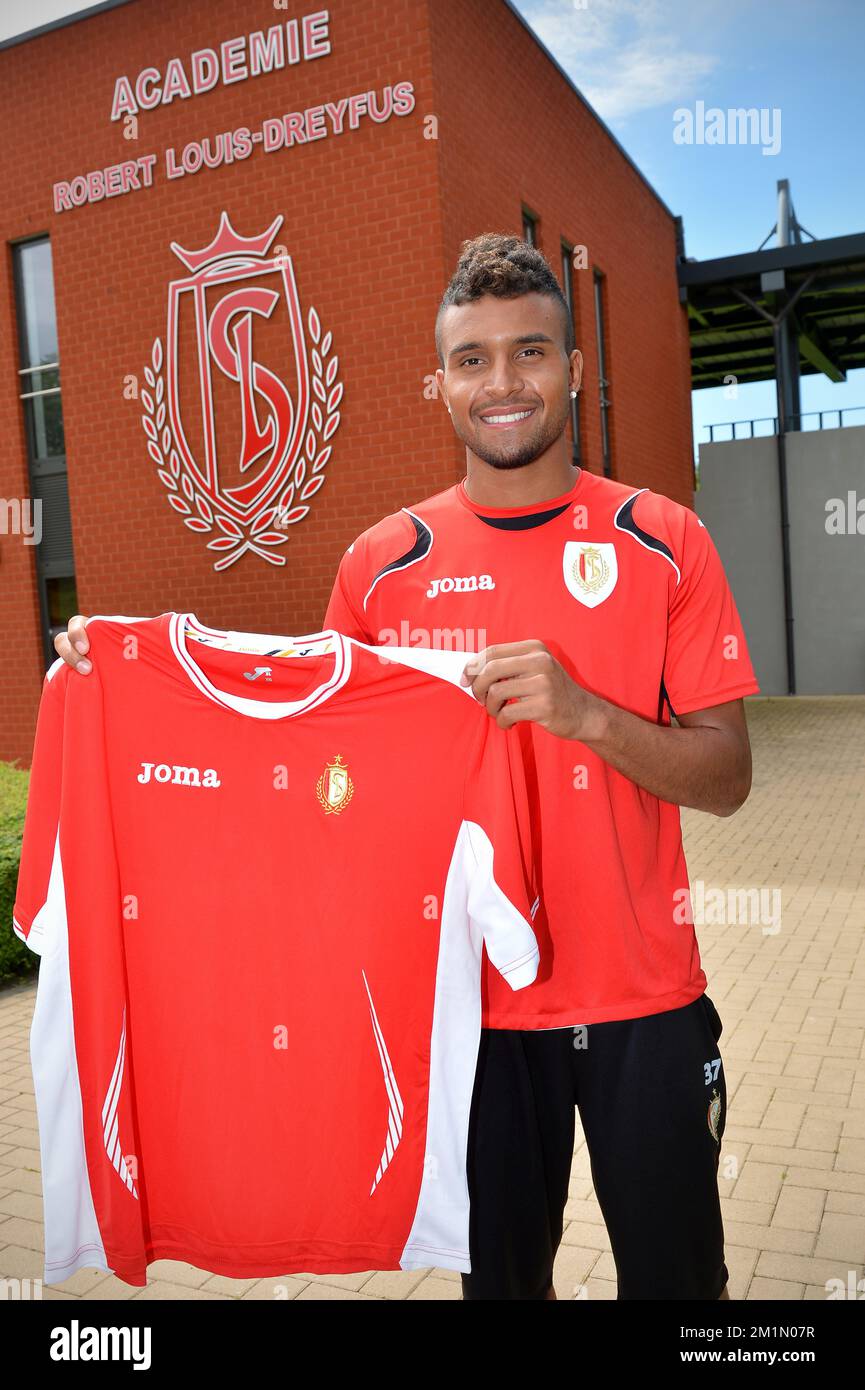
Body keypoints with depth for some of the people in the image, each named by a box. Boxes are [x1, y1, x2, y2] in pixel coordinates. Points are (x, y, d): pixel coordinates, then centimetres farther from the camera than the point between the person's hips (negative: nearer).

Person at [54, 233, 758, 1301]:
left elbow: (726, 778, -6)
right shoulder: (382, 565, -2)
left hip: (642, 997, 0)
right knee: (501, 1270, 19)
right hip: (473, 995, 1)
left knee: (676, 1272, 16)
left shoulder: (661, 541, -5)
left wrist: (582, 712, -24)